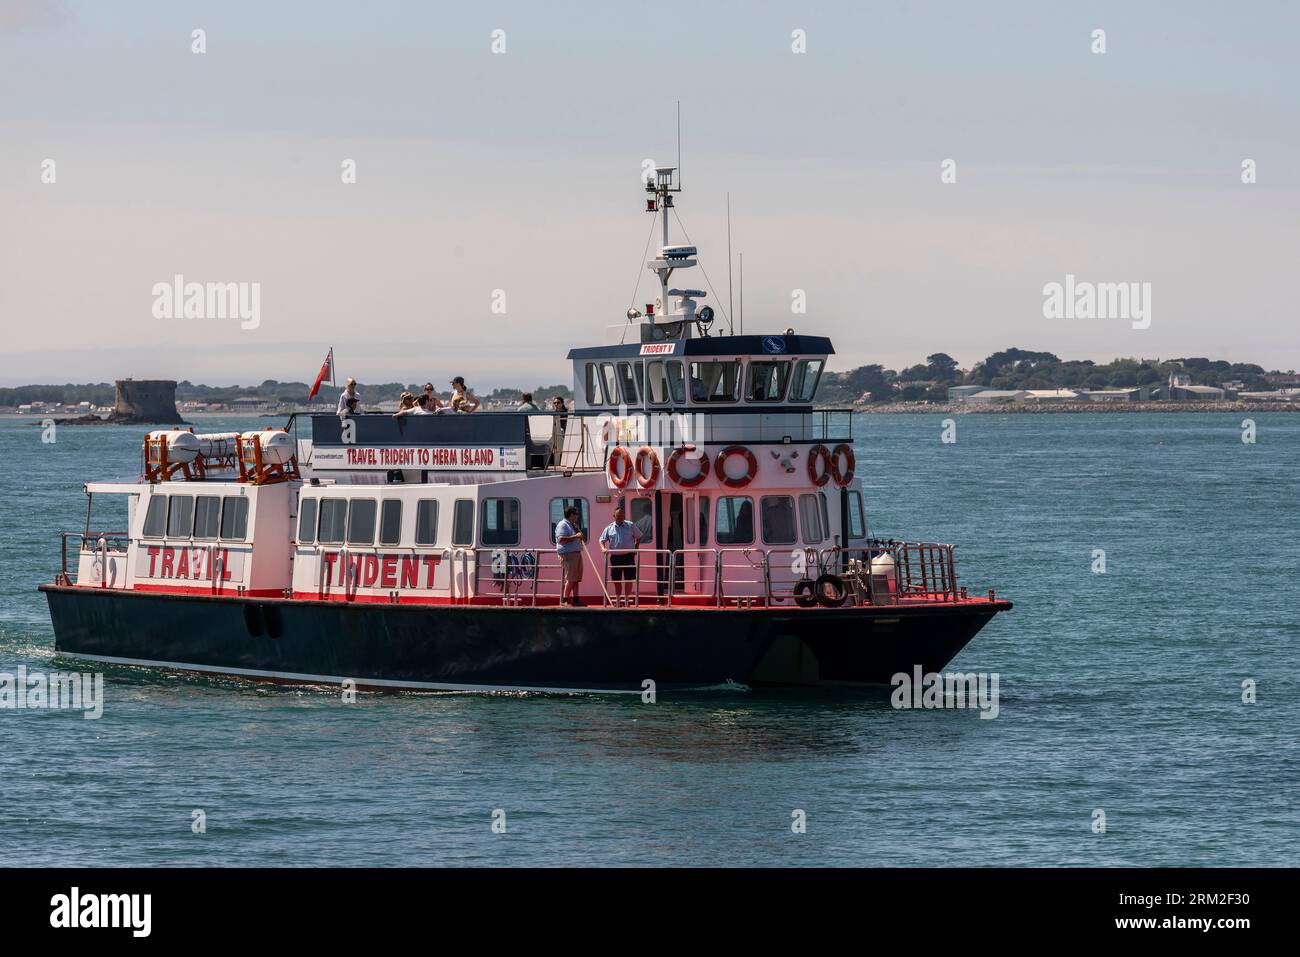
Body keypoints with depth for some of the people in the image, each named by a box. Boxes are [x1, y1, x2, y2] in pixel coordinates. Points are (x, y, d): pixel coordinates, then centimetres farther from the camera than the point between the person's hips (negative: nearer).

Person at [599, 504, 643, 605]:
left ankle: (626, 599, 11)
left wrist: (636, 548, 6)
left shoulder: (630, 526, 4)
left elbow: (638, 537, 16)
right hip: (615, 556, 1)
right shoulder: (609, 528, 5)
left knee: (628, 579, 1)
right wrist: (603, 548, -14)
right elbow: (602, 540, 6)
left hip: (628, 556, -1)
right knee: (616, 580, 6)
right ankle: (617, 600, 16)